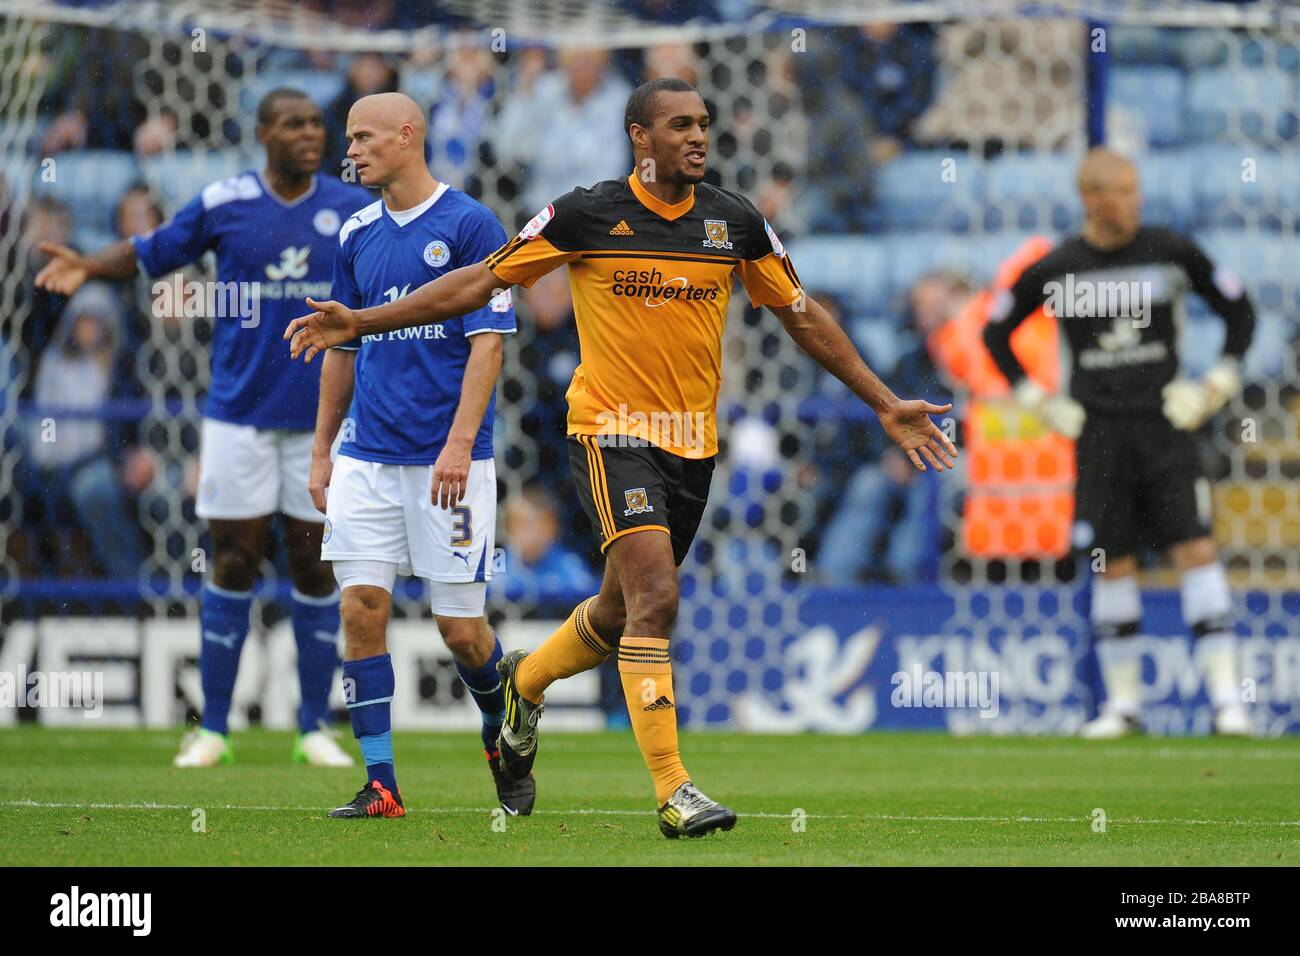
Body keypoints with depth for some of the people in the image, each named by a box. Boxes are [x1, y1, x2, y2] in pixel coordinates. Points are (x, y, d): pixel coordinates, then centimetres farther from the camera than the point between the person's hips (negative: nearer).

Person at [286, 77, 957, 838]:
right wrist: (361, 322, -5)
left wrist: (886, 404, 11)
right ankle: (673, 790, -18)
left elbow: (803, 316, 13)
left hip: (694, 442, 5)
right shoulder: (588, 215, -7)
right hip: (612, 430, -5)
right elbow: (480, 283, -1)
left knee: (623, 611, 15)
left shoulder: (737, 221, 2)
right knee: (655, 596, -20)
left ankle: (527, 680, 46)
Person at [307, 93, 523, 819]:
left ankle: (505, 742, 25)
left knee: (460, 624, -2)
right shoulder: (358, 235, 12)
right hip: (367, 457, 5)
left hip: (448, 461, -5)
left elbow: (487, 342, -9)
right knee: (362, 608, -5)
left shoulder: (470, 226, -5)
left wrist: (460, 442, -18)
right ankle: (380, 783, -1)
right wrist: (321, 450, 16)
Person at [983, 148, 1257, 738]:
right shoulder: (1052, 272, -1)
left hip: (1166, 425, -1)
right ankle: (1122, 701, 14)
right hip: (1099, 431, 1)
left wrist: (1218, 385, 3)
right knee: (1113, 565, 2)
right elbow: (996, 332, 14)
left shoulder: (1171, 252, -1)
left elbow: (1239, 309, 11)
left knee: (1195, 548, -11)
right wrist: (1038, 402, 7)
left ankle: (1226, 696, -11)